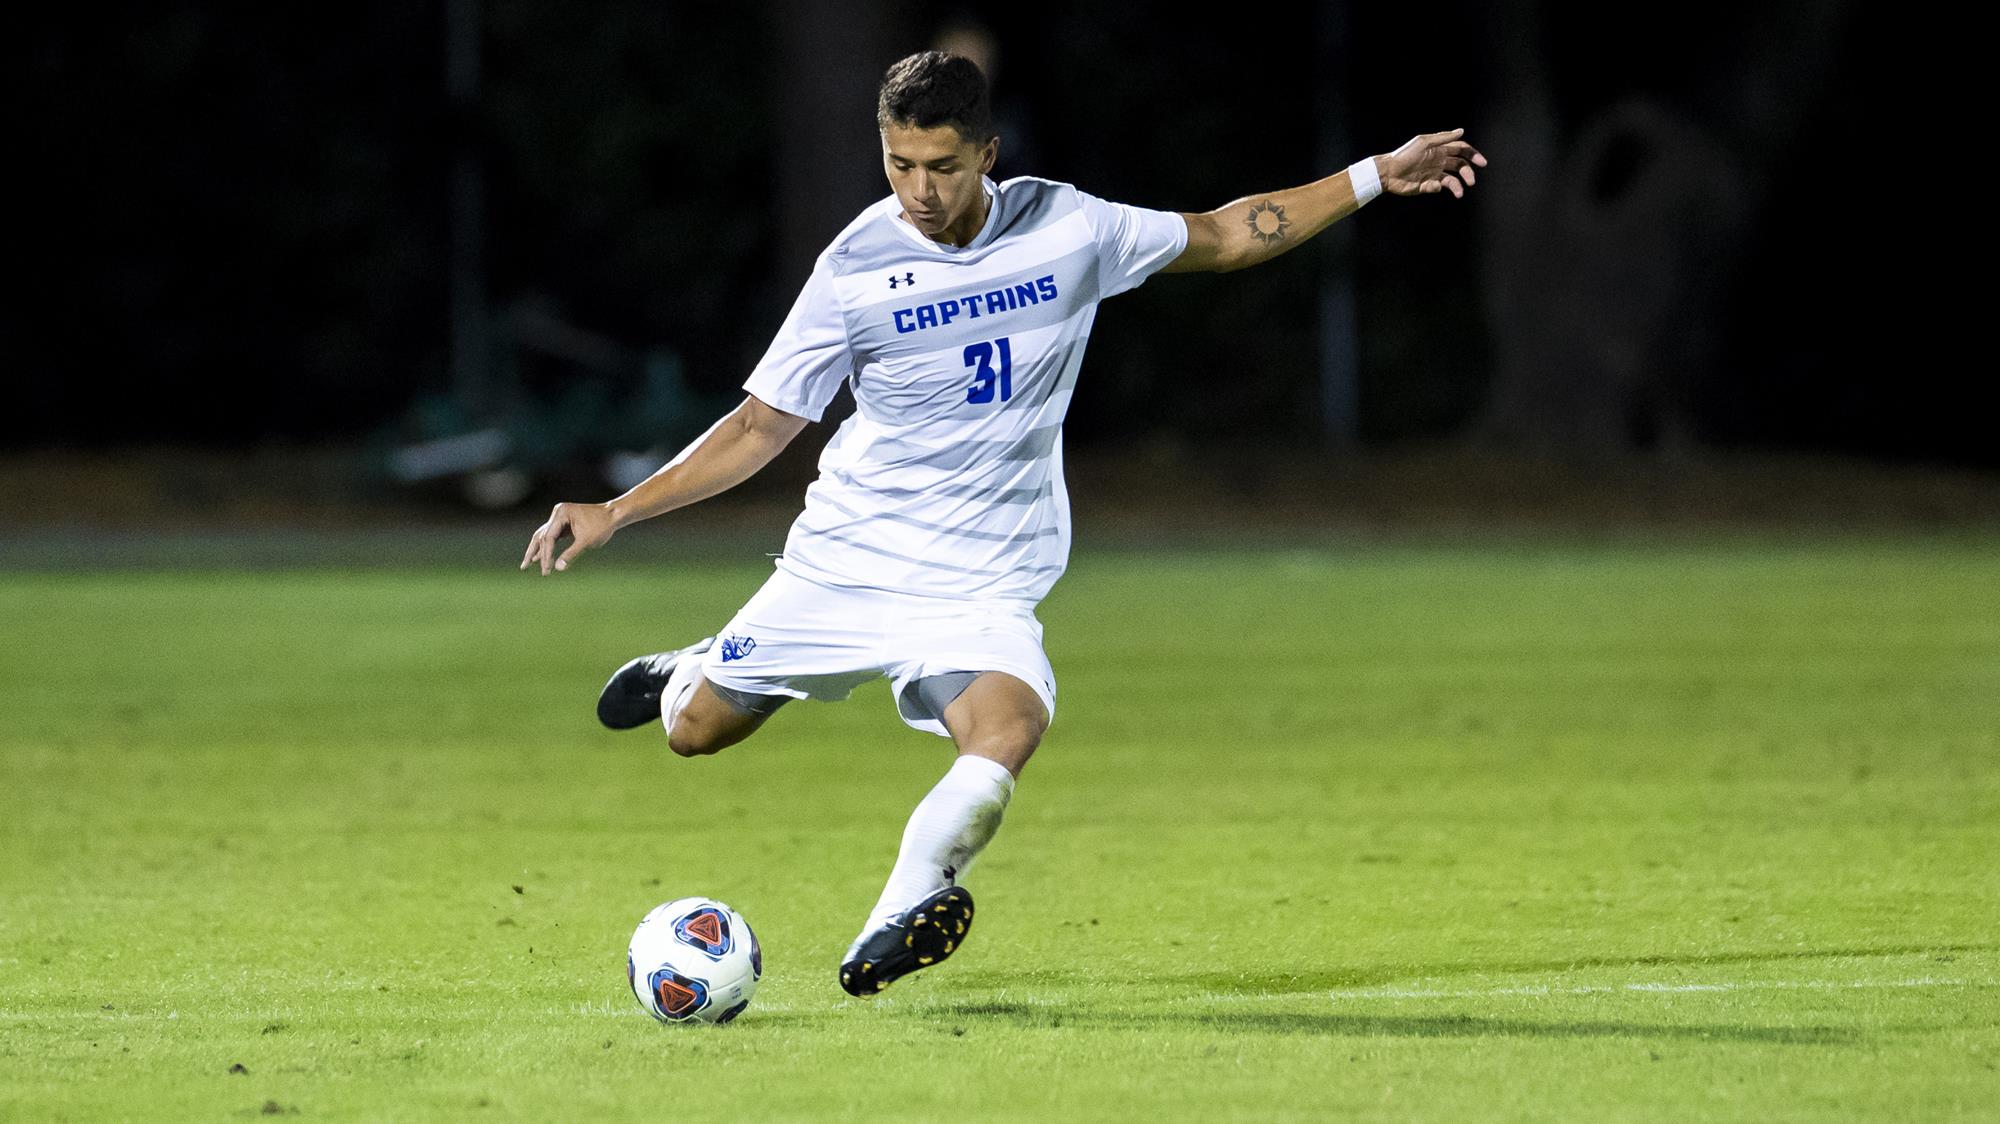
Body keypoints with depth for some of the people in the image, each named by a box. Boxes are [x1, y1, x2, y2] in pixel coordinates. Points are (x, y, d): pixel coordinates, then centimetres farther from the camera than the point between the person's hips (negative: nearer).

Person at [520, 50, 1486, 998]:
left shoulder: (1064, 228, -5)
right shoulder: (855, 269, -8)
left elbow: (1220, 238, 11)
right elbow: (762, 425, 0)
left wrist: (1376, 178, 7)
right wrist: (614, 516, -8)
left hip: (983, 582, -1)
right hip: (844, 556, 1)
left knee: (1007, 725, -31)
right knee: (692, 730, 8)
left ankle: (902, 918, -41)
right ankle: (691, 674, 43)